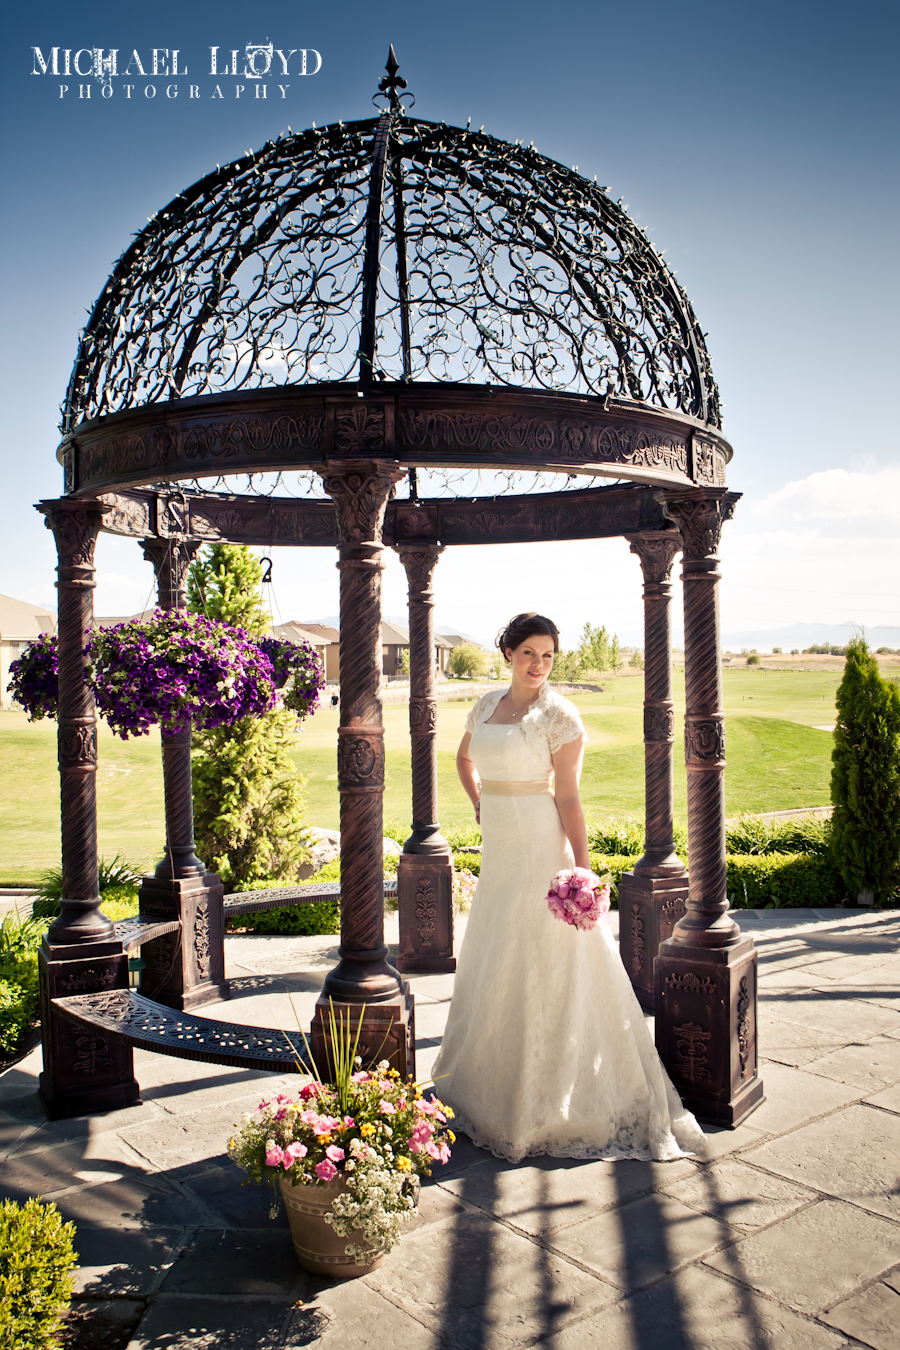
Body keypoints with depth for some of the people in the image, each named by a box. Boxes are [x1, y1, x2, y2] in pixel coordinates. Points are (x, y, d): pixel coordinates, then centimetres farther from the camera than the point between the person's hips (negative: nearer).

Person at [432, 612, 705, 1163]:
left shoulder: (558, 713, -10)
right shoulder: (488, 704, 8)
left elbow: (568, 795, -13)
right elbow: (465, 757, 27)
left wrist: (581, 868, -18)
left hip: (542, 849, -7)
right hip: (498, 850, 7)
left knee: (543, 968, -1)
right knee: (494, 967, 18)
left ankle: (549, 1102, 14)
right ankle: (491, 1083, 37)